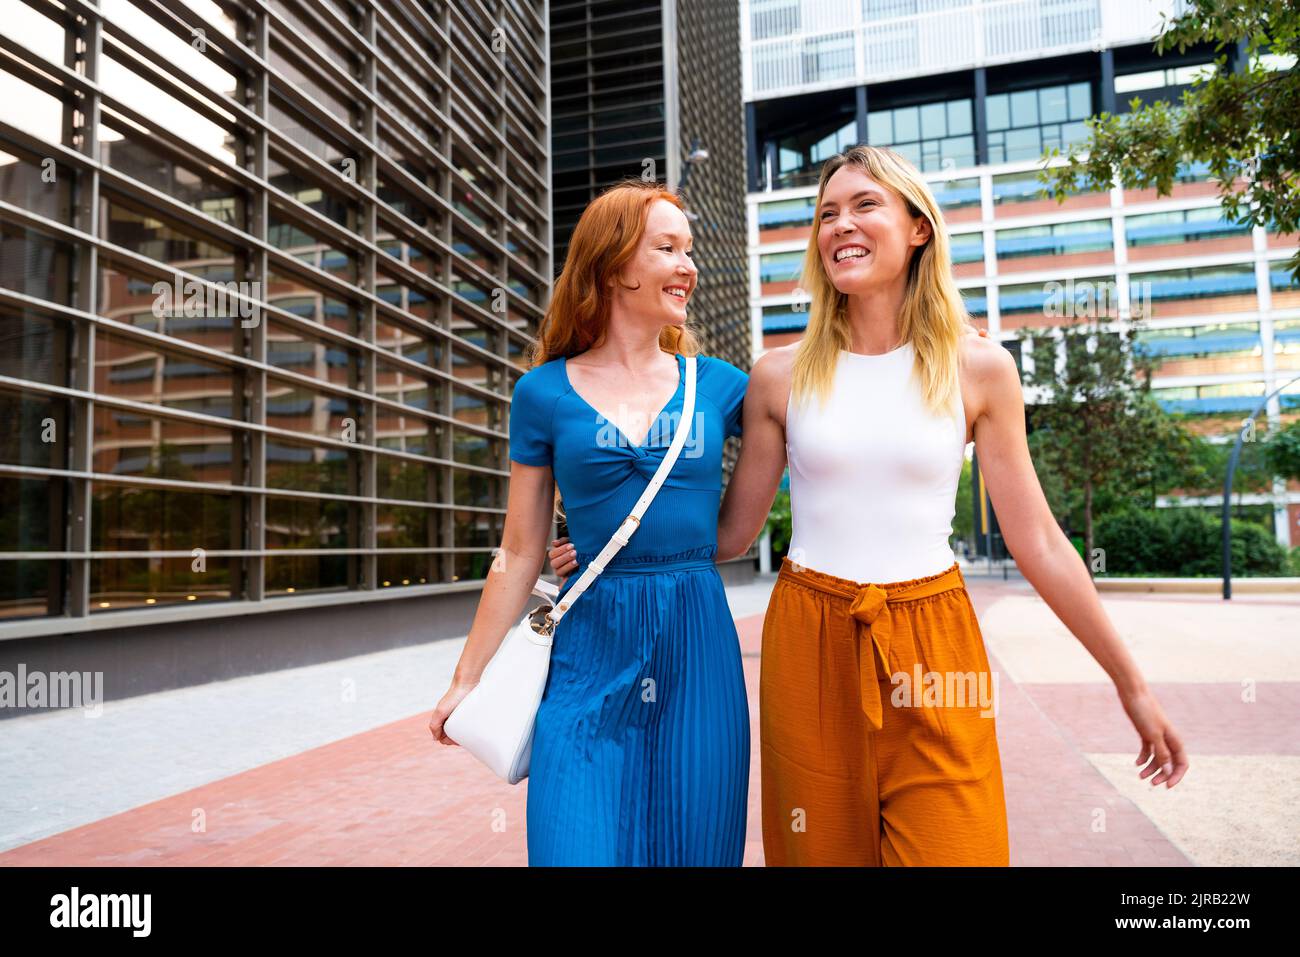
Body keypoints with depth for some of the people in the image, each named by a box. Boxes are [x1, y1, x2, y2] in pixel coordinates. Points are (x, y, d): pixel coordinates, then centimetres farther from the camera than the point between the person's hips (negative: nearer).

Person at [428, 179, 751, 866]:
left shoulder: (717, 384, 5)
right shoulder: (544, 393, 2)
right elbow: (520, 553, 5)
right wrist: (467, 679, 6)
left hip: (698, 638, 2)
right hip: (589, 645, -1)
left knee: (694, 845, 11)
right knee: (578, 845, -2)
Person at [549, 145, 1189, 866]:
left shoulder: (979, 369, 0)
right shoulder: (780, 375, 0)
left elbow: (1037, 542, 3)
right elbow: (733, 532, 6)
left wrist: (1130, 683, 6)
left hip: (932, 647, 0)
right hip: (809, 645, 1)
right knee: (822, 851, 13)